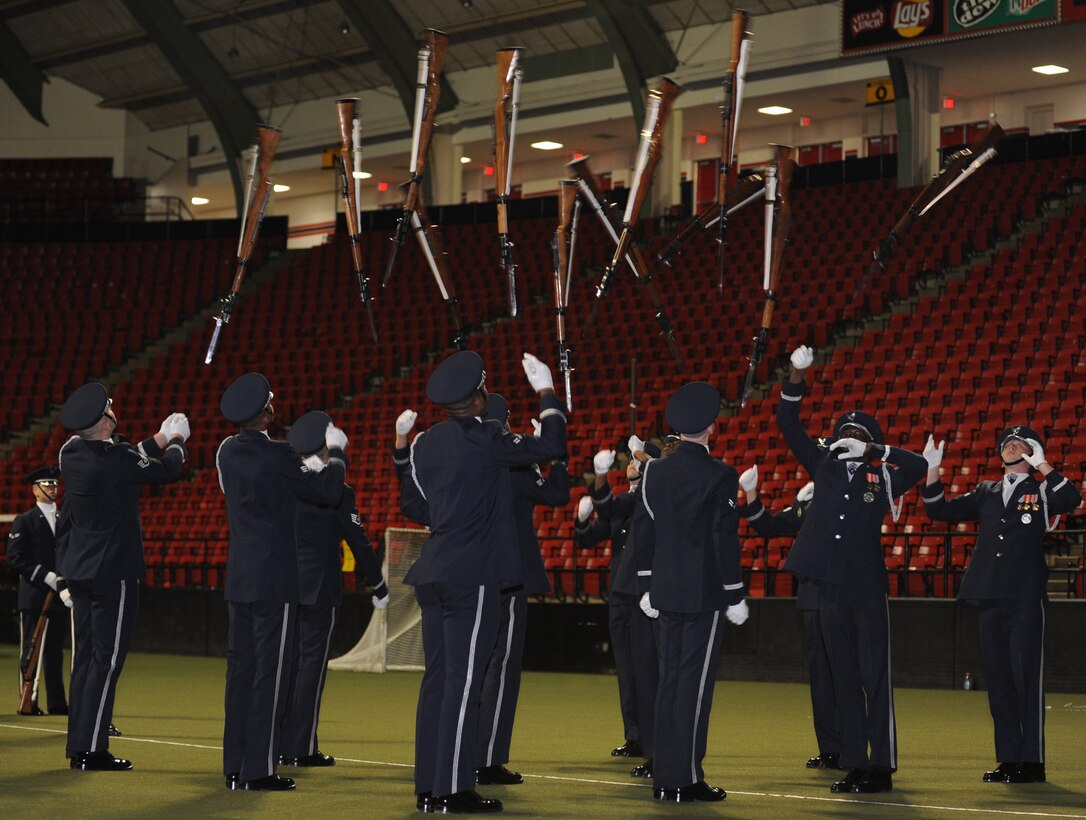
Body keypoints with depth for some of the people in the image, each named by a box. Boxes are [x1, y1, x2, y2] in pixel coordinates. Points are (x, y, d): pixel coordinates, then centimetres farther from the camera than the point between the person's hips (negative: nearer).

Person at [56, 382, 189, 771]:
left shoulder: (70, 453, 1)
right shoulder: (115, 459, -20)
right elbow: (168, 470, -5)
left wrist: (159, 438, 23)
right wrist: (176, 441, 15)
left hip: (78, 570, 8)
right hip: (113, 572, -8)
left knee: (84, 657, 12)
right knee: (107, 659, -4)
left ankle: (78, 746, 15)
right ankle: (92, 750, -5)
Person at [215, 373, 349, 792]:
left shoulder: (227, 451, 6)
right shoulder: (277, 456, -16)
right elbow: (329, 492, -8)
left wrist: (308, 462, 23)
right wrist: (336, 452, 9)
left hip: (239, 578, 7)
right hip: (274, 580, -7)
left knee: (240, 669, 11)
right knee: (269, 673, -3)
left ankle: (235, 766, 14)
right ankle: (260, 770, -2)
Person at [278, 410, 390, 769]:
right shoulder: (336, 492, -11)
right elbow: (359, 543, -7)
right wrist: (380, 587, 3)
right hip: (319, 589, -5)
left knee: (287, 664, 11)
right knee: (312, 665, -1)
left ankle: (279, 745, 13)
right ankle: (303, 748, -1)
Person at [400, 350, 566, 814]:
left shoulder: (424, 443, 9)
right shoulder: (485, 442, -13)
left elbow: (411, 501, 19)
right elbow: (552, 446, -9)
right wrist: (545, 392, 3)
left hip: (433, 575, 7)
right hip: (473, 578, -7)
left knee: (437, 679, 10)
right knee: (463, 681, -5)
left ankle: (427, 788, 12)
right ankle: (454, 790, -5)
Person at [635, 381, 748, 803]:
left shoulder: (653, 471, 5)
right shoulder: (720, 476, -12)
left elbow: (643, 532, 10)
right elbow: (725, 540, -13)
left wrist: (648, 586, 18)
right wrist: (734, 595, -5)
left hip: (665, 591, 6)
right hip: (704, 593, -6)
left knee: (669, 680, 10)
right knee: (695, 682, -3)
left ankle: (664, 777, 12)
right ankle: (687, 779, -3)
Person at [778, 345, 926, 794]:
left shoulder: (882, 478, 2)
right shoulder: (825, 467, 11)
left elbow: (918, 464, -16)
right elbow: (788, 424, 8)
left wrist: (870, 450, -17)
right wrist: (797, 374, -4)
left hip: (869, 588, -4)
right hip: (832, 589, 4)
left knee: (876, 677, -3)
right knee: (844, 680, 7)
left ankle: (882, 767, 0)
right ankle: (854, 765, 11)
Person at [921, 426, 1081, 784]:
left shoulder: (1041, 491, 4)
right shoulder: (986, 493, 18)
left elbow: (1072, 499, -16)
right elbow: (940, 511, 17)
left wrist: (1042, 465, -17)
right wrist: (932, 470, 7)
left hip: (1026, 600, -5)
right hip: (991, 599, 5)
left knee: (1026, 678, -5)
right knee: (999, 680, 7)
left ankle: (1032, 762, -1)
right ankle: (1009, 760, 12)